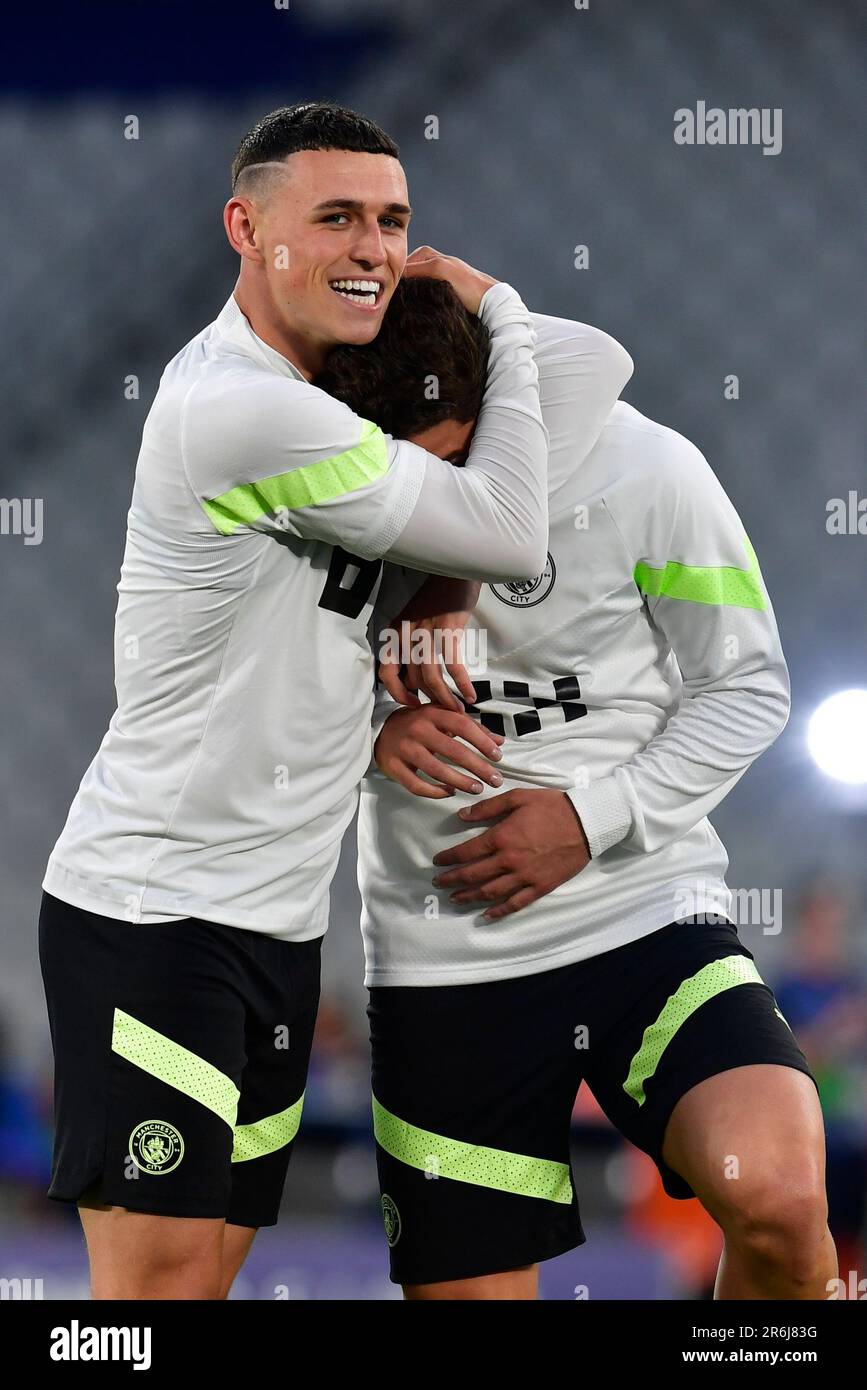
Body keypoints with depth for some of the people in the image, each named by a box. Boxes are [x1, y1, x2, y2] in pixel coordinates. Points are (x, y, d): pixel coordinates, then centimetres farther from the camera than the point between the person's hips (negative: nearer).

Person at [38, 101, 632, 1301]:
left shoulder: (306, 389, 10)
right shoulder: (245, 410, -21)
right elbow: (511, 537, -15)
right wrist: (500, 312, -3)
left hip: (274, 919, 10)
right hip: (154, 912, -10)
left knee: (217, 1258, 11)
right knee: (159, 1276, -11)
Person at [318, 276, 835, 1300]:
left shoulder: (646, 471, -9)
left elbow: (746, 689, 0)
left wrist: (595, 817, -13)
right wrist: (372, 729, -10)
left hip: (647, 910, -3)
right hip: (439, 960, 3)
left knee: (777, 1201, -26)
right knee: (468, 1290, 2)